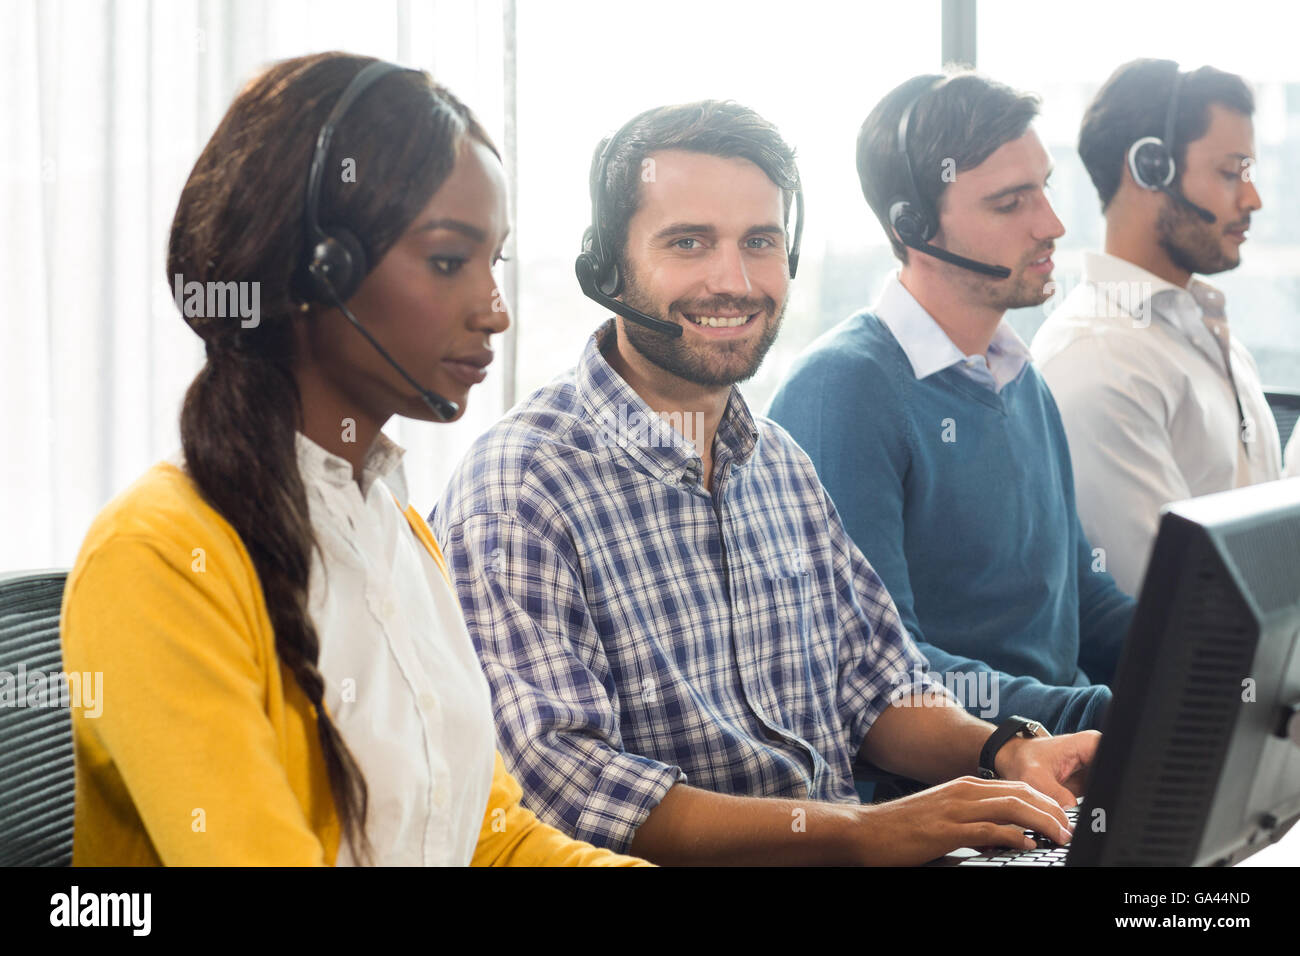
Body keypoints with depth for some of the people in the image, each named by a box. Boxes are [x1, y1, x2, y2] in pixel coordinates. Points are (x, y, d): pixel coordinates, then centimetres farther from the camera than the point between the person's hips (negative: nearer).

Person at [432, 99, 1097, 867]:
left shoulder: (782, 465, 13)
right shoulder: (520, 487, -13)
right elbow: (555, 785, -21)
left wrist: (1003, 754, -3)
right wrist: (855, 833, -26)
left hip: (848, 850, 6)